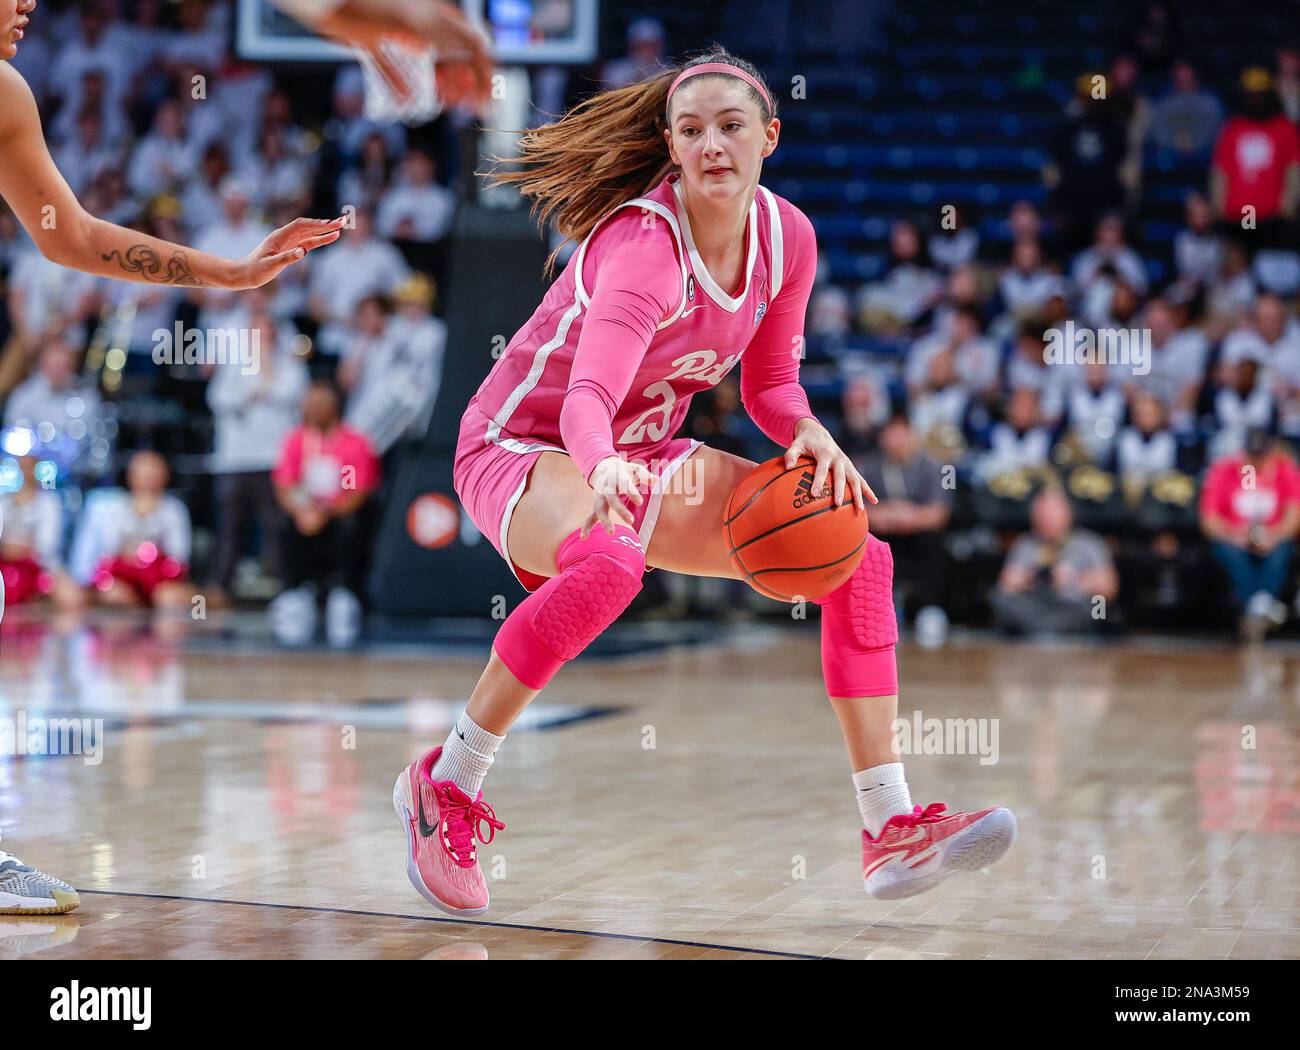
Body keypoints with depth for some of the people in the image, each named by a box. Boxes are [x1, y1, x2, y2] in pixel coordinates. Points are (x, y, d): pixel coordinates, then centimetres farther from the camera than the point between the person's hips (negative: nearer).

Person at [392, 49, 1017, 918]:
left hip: (643, 461, 7)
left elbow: (770, 385, 6)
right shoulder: (645, 243, -28)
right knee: (609, 562, -41)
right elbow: (588, 396, -41)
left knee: (857, 556, -7)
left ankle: (892, 829, -7)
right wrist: (605, 469, -64)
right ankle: (445, 784, -23)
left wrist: (810, 433, -17)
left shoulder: (787, 236, -6)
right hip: (521, 446, -7)